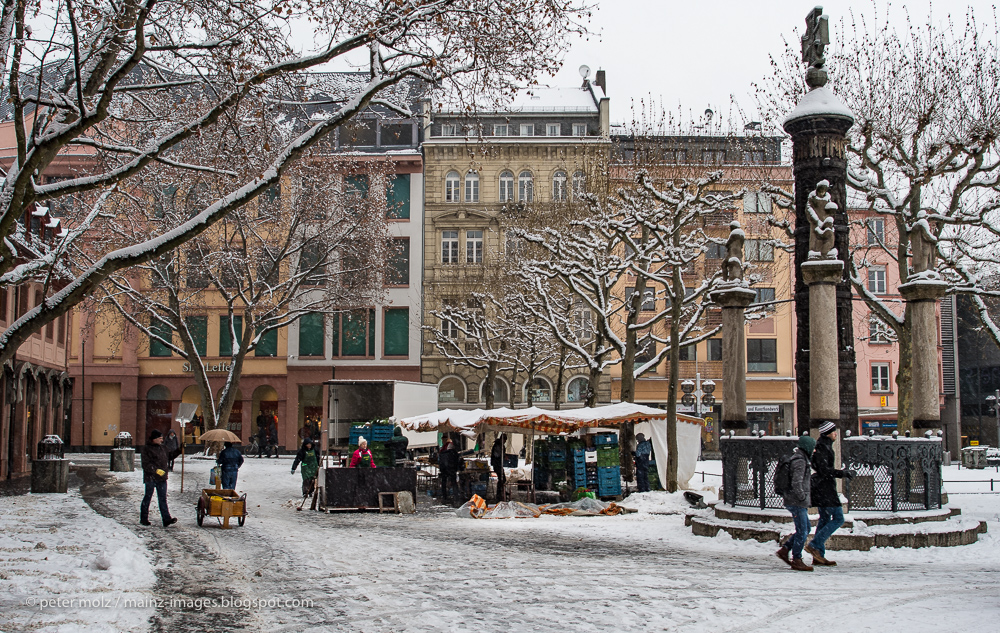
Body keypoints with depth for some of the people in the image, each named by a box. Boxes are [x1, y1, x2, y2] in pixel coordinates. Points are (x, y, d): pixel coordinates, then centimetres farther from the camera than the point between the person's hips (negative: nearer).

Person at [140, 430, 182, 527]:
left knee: (163, 499, 1)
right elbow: (146, 464, -16)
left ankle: (166, 520, -4)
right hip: (150, 478, -6)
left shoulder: (163, 448, 13)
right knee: (148, 497, 6)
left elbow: (169, 457, 27)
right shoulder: (147, 449, -10)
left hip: (162, 478, 6)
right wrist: (156, 470, -25)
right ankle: (143, 518, 18)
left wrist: (178, 451, 20)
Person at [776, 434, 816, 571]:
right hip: (796, 502, -10)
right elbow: (797, 483, -25)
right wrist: (803, 498, -17)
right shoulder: (800, 461, -17)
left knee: (805, 528, 15)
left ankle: (784, 550, 16)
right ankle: (797, 561, 3)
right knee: (802, 531, -4)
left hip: (794, 501, 10)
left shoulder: (799, 458, 16)